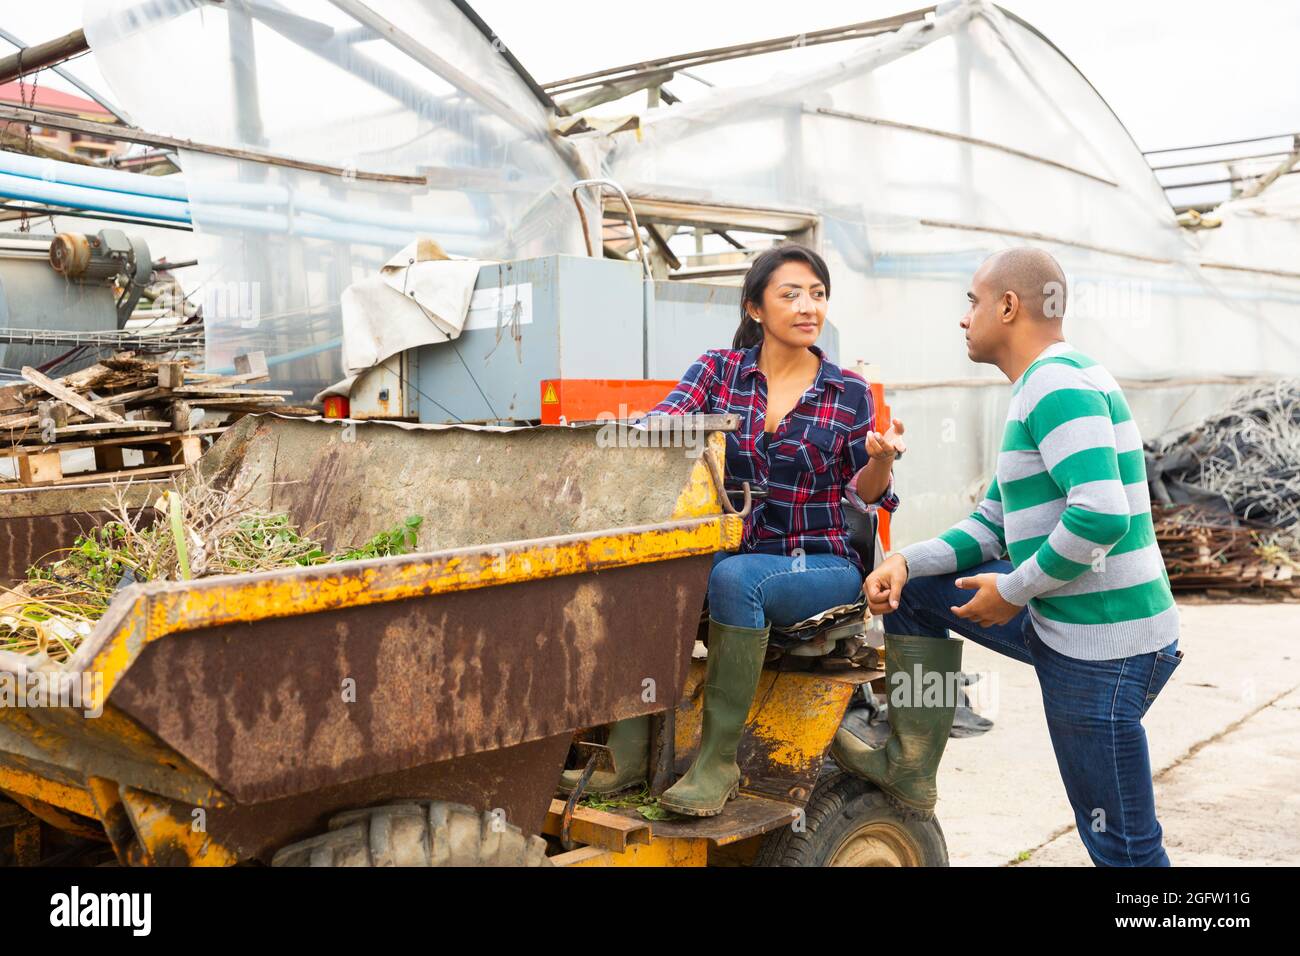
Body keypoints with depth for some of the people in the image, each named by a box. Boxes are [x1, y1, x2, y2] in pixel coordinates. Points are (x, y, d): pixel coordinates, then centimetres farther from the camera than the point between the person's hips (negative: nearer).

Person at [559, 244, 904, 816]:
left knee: (735, 577, -34)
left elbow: (865, 496, 6)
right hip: (732, 551, 2)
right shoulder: (719, 369, 5)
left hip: (820, 565, -2)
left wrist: (880, 459, -16)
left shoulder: (849, 393, 2)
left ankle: (718, 762, -25)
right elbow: (660, 425, -10)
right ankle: (629, 750, -22)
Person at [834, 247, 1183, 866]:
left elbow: (1101, 515, -31)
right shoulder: (1041, 387, 15)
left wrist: (1013, 591, -17)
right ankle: (911, 769, 19)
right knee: (913, 589, 13)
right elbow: (994, 522, 17)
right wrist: (907, 562, 1)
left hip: (1103, 648, -10)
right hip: (1057, 621, 10)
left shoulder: (1058, 385, -18)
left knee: (1123, 846, 1)